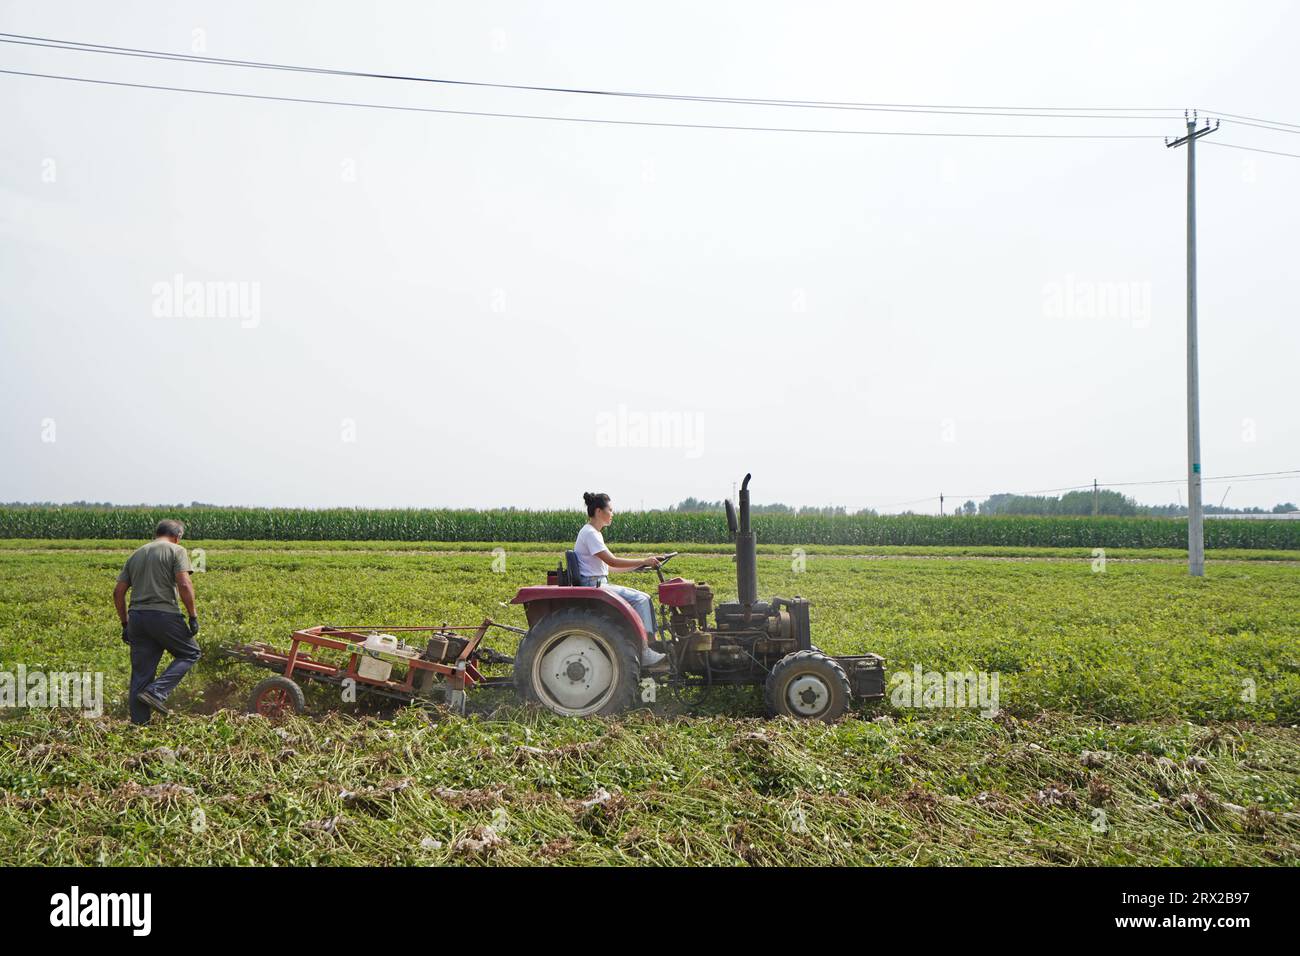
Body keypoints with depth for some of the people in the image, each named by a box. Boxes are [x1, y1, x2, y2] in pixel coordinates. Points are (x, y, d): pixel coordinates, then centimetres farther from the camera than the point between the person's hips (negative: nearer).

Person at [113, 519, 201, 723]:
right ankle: (156, 692, -6)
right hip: (164, 615, -6)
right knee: (190, 653, 12)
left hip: (136, 617, 6)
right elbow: (184, 585, -13)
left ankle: (139, 723, 9)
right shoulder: (177, 551, 1)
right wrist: (193, 617, -7)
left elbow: (118, 592, 17)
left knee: (141, 673, 9)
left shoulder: (136, 554, 20)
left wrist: (125, 623, 23)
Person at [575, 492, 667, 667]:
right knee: (640, 600, -17)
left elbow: (607, 566, 17)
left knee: (643, 598, 3)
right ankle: (643, 654, -16)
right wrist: (644, 561, -18)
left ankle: (648, 645, 0)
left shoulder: (594, 533, 16)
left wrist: (638, 565, 9)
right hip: (593, 586, -10)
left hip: (601, 583, 10)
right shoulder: (589, 533, -15)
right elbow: (612, 561, -22)